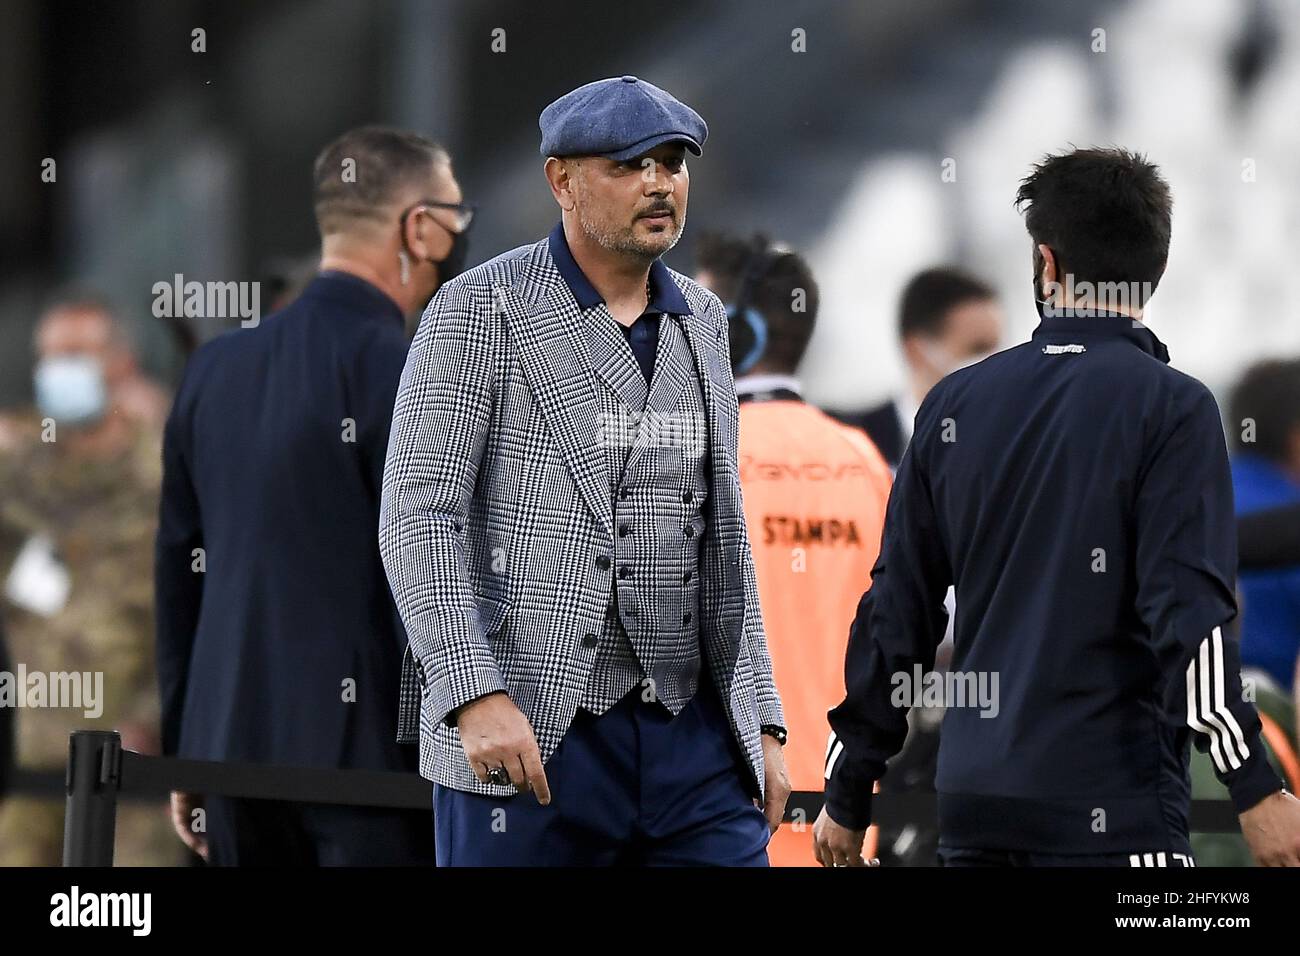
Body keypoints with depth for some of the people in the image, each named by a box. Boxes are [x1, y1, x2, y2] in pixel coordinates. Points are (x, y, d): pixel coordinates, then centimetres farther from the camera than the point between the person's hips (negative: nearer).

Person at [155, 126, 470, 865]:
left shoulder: (217, 368, 11)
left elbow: (181, 573, 15)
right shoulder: (406, 374, -11)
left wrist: (185, 755, 21)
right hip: (360, 749, -7)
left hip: (232, 744, 7)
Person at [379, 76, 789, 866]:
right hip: (530, 740, -5)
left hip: (693, 741, 5)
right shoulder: (480, 312, -3)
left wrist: (760, 721, 16)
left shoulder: (702, 322, 15)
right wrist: (475, 693, -22)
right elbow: (419, 519, -10)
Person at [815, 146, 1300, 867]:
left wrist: (847, 792, 18)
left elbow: (895, 612, 12)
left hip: (970, 806, 5)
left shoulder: (954, 402, 10)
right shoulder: (1170, 407, -5)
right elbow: (1190, 611, -14)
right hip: (1110, 808, -5)